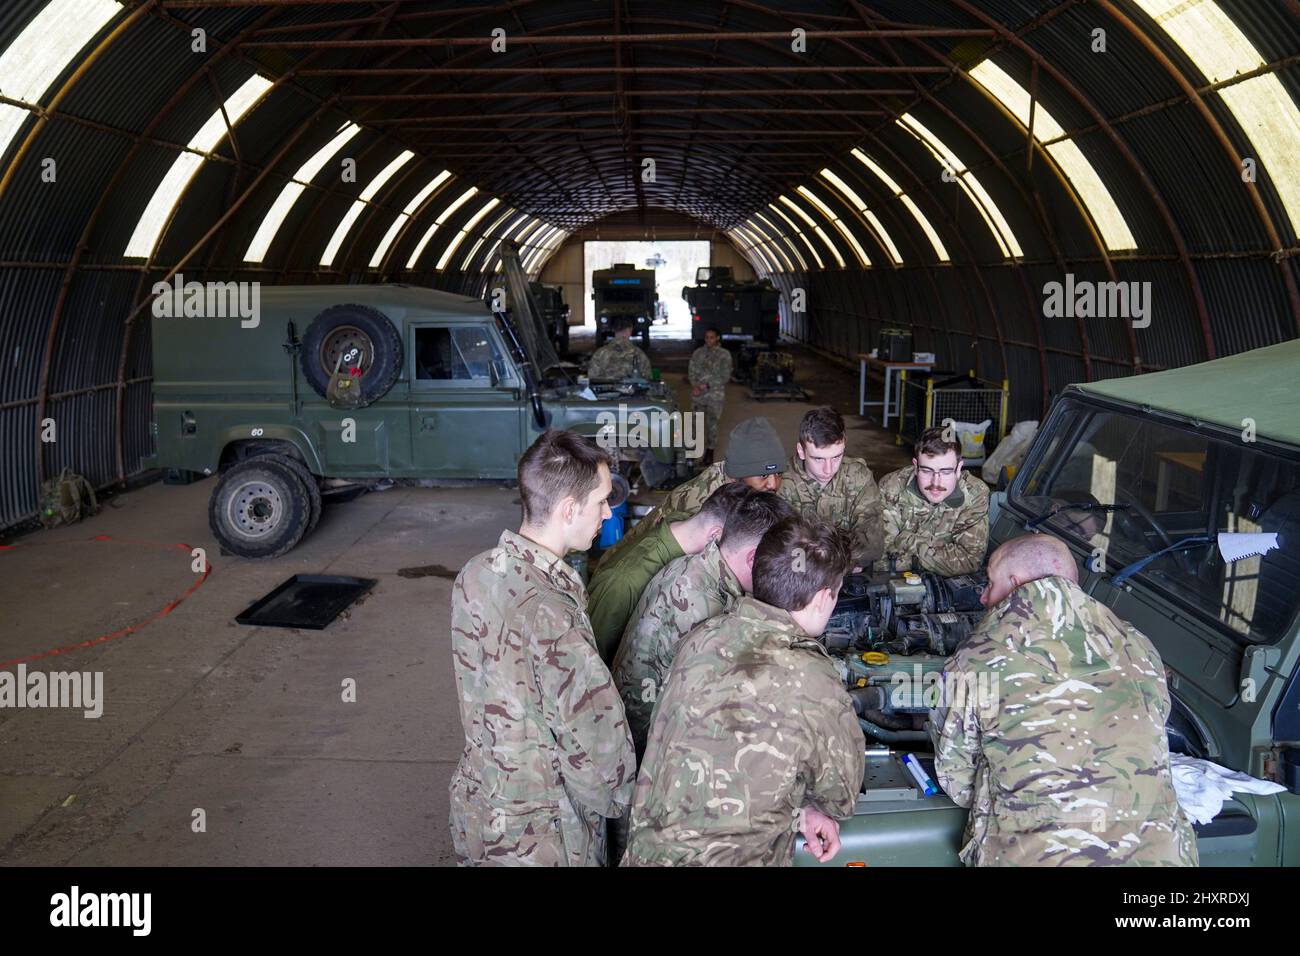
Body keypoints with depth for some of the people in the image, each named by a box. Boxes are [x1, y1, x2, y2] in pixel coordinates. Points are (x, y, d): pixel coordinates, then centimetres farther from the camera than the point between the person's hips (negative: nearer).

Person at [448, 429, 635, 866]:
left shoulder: (475, 574, -8)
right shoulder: (552, 615, -32)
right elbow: (596, 744, -25)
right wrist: (616, 801, -5)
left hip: (474, 802, 7)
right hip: (538, 835, -7)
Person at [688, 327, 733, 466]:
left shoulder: (724, 355, -1)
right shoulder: (698, 353, 8)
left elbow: (725, 376, -6)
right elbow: (691, 371, 7)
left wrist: (707, 385, -13)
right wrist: (695, 385, -11)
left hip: (715, 395, -2)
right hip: (698, 394, 2)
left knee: (712, 424, 2)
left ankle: (710, 452, 14)